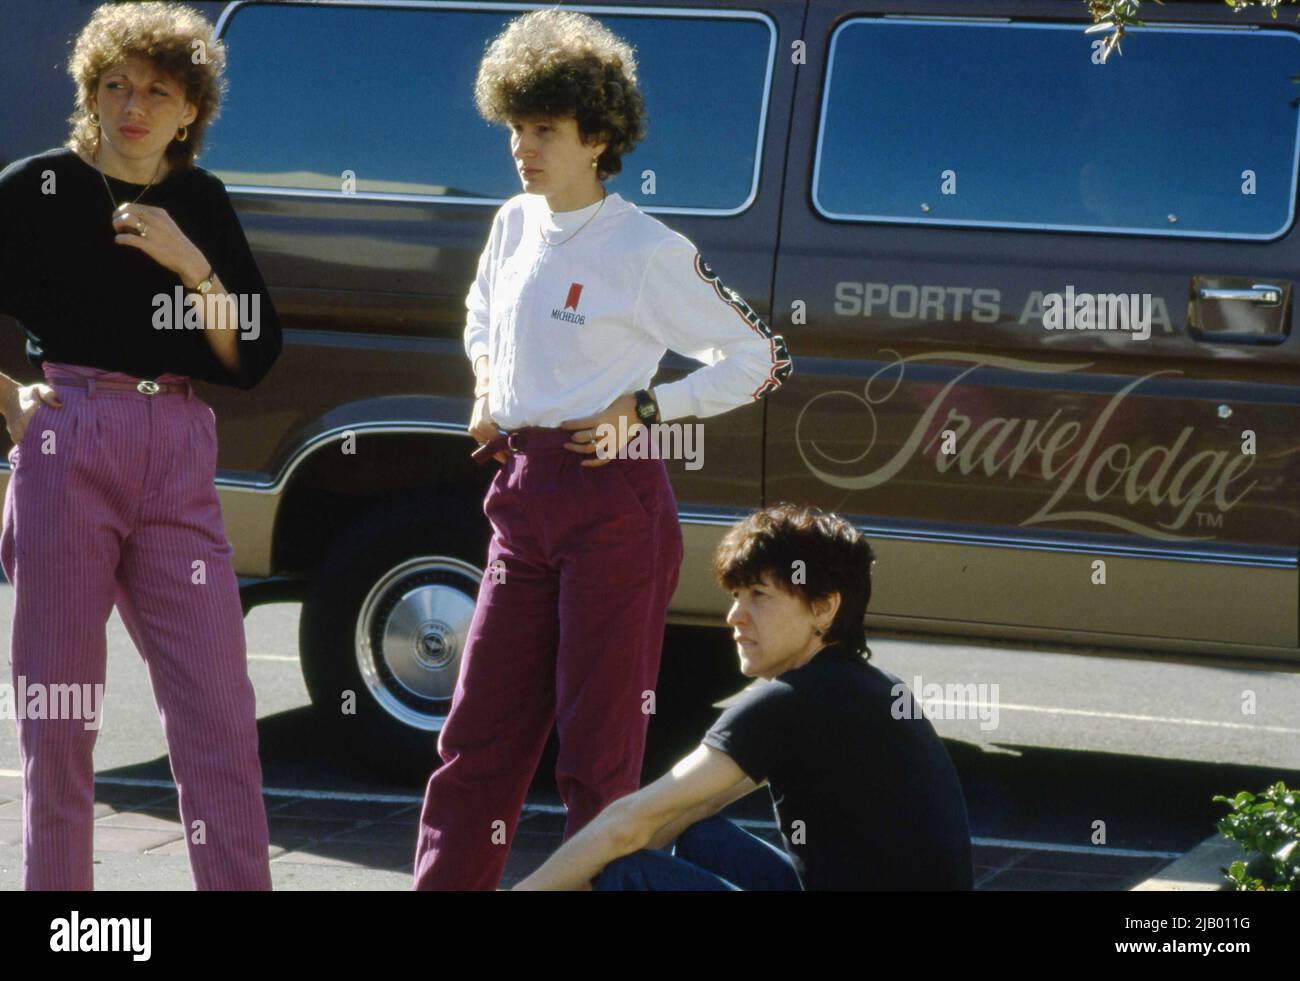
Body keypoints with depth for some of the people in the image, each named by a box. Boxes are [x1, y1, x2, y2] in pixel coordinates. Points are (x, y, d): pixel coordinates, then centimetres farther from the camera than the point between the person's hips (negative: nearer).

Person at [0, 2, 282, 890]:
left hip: (178, 457, 3)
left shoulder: (201, 203, 11)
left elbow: (252, 359, 7)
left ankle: (241, 884, 2)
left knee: (219, 708, -1)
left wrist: (192, 264, -6)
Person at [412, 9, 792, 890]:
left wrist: (642, 409, -10)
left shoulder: (647, 250, -9)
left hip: (612, 500, -7)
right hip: (524, 496, 7)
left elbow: (759, 360, -3)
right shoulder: (516, 225, 11)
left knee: (599, 741, -3)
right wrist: (488, 396, 14)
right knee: (480, 733, 6)